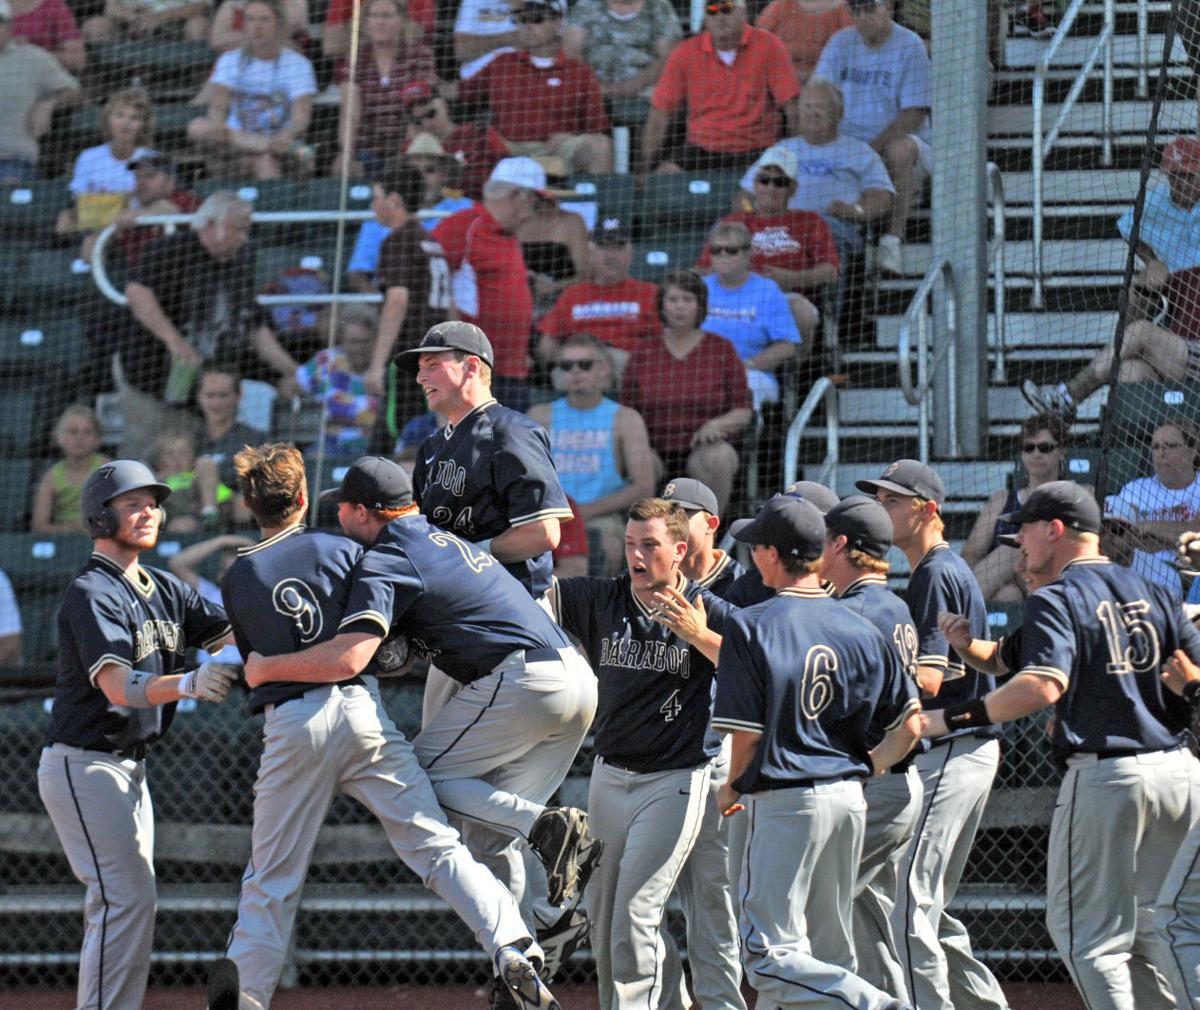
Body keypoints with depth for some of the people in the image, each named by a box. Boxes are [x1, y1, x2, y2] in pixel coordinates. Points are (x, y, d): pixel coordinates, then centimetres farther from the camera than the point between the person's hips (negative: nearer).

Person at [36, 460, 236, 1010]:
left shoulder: (164, 589, 13)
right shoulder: (91, 593, -15)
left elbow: (236, 633, 3)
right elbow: (120, 688, -28)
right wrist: (188, 684, -44)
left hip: (129, 768, 10)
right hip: (83, 765, -10)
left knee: (132, 899, 11)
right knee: (126, 897, -17)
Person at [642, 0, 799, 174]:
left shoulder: (767, 46, -2)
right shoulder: (684, 53, 2)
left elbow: (791, 106, -3)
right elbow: (659, 113, 3)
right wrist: (646, 170, -4)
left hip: (754, 151, -2)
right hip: (702, 150, 2)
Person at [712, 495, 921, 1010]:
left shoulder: (750, 626, -9)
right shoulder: (859, 628, 7)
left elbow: (747, 733, -12)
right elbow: (909, 724, 7)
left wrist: (732, 789, 6)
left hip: (785, 802, -7)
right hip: (849, 797, 7)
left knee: (769, 957, -7)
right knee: (829, 956, 15)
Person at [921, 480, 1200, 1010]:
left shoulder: (1057, 600, -7)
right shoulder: (1152, 592, 13)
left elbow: (1042, 686, -24)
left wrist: (950, 719, -23)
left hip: (1105, 777, -7)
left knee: (1085, 928, 1)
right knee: (1154, 924, 17)